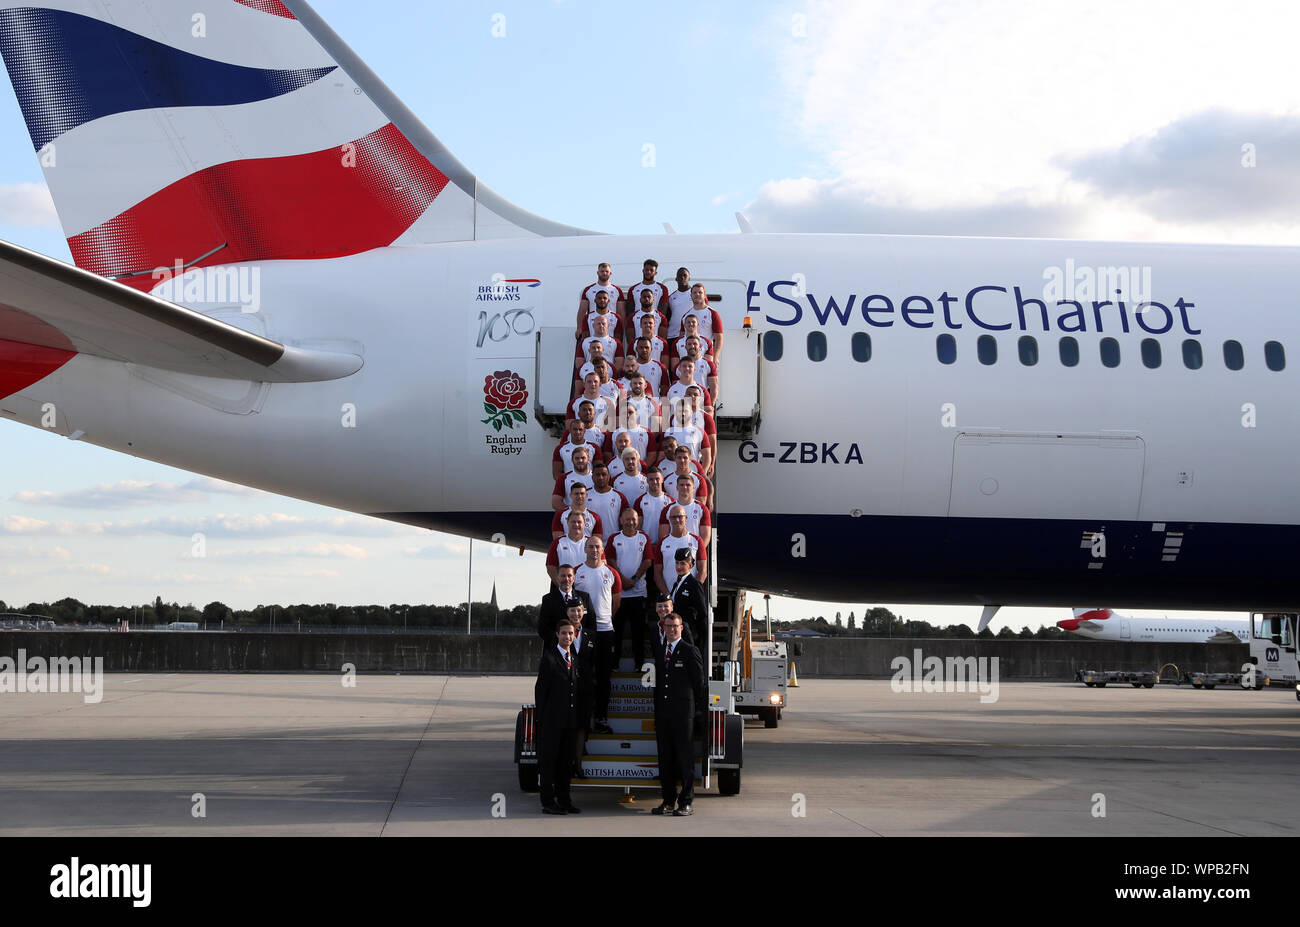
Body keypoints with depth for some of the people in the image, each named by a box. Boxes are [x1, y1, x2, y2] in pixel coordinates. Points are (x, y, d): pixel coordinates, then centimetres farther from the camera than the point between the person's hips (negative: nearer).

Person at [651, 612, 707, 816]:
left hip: (683, 714, -6)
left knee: (685, 759, -4)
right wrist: (657, 710, 13)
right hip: (663, 714, 6)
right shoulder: (659, 654, 16)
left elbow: (700, 684, -3)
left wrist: (700, 713, -5)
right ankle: (668, 801, 14)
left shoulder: (690, 652, -2)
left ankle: (686, 803, -1)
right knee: (665, 759, 8)